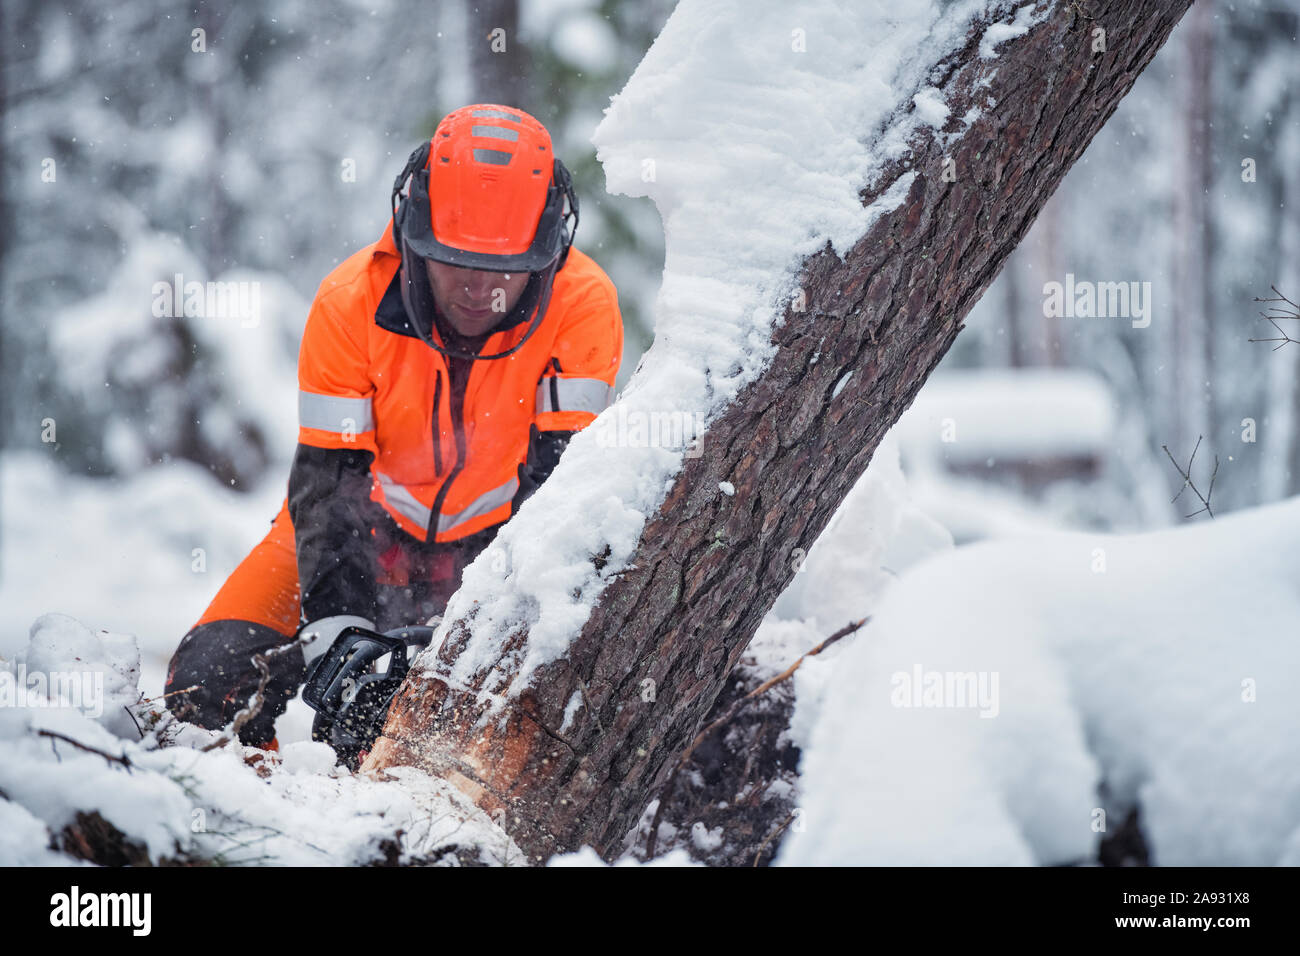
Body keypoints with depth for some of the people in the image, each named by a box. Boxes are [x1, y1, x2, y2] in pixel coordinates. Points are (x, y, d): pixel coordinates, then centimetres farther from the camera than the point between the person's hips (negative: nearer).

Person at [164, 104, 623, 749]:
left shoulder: (583, 304, -20)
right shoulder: (349, 302, -20)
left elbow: (558, 475, -22)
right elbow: (328, 479, -20)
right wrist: (338, 624, -33)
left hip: (495, 538, 0)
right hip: (371, 522, 0)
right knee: (210, 677, -15)